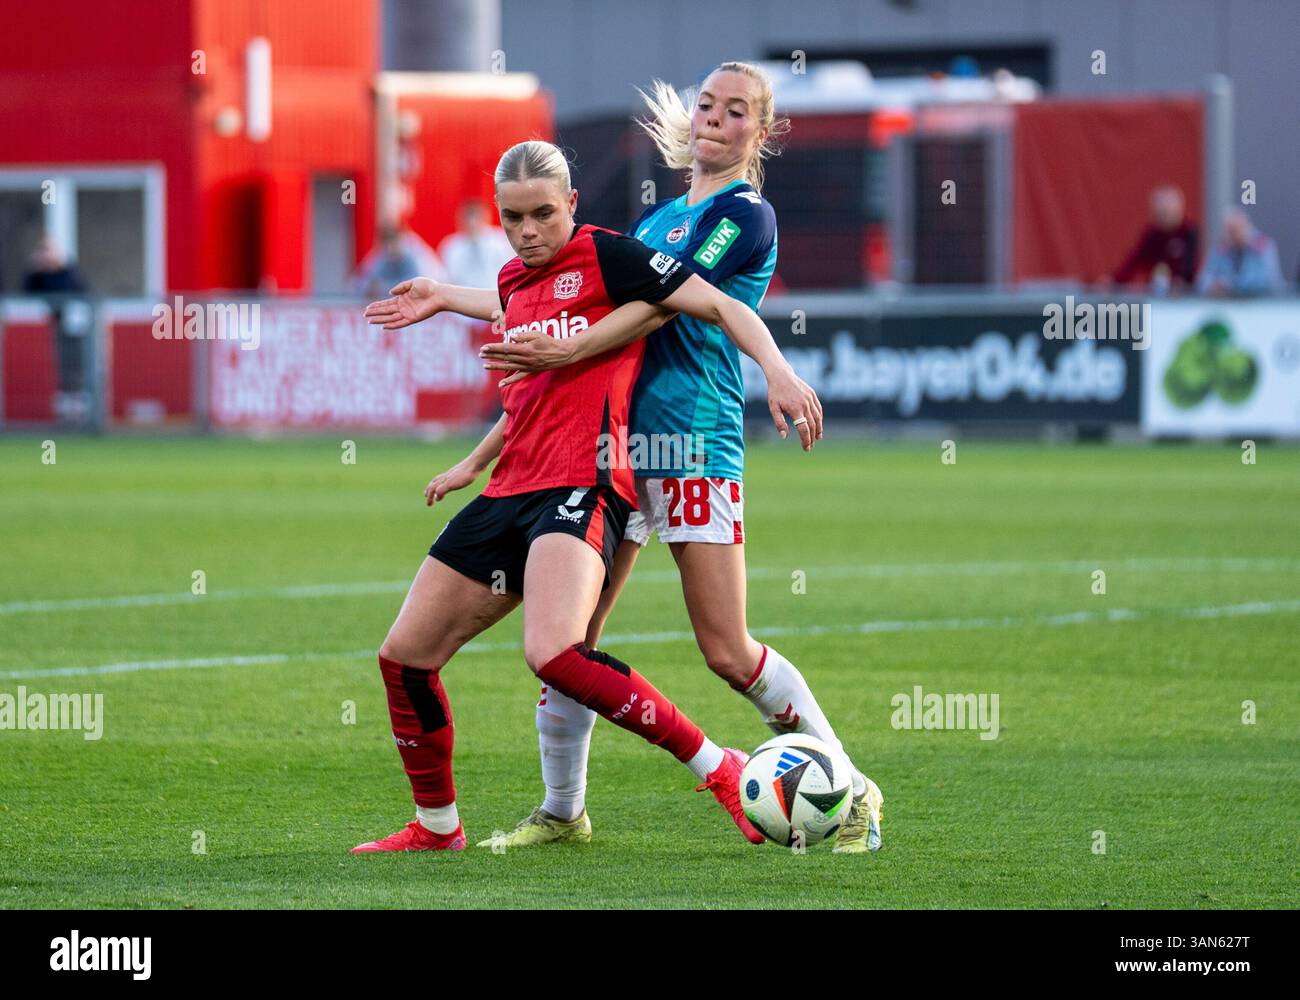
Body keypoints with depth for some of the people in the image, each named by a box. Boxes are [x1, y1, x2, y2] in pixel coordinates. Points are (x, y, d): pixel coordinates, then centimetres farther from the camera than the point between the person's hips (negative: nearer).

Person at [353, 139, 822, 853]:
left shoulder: (603, 255, -3)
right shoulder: (511, 283, 19)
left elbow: (719, 305, -8)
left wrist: (779, 373, -22)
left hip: (582, 484, -8)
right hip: (511, 492, 8)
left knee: (552, 653, -32)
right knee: (404, 655, 7)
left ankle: (718, 769, -24)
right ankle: (436, 827, 24)